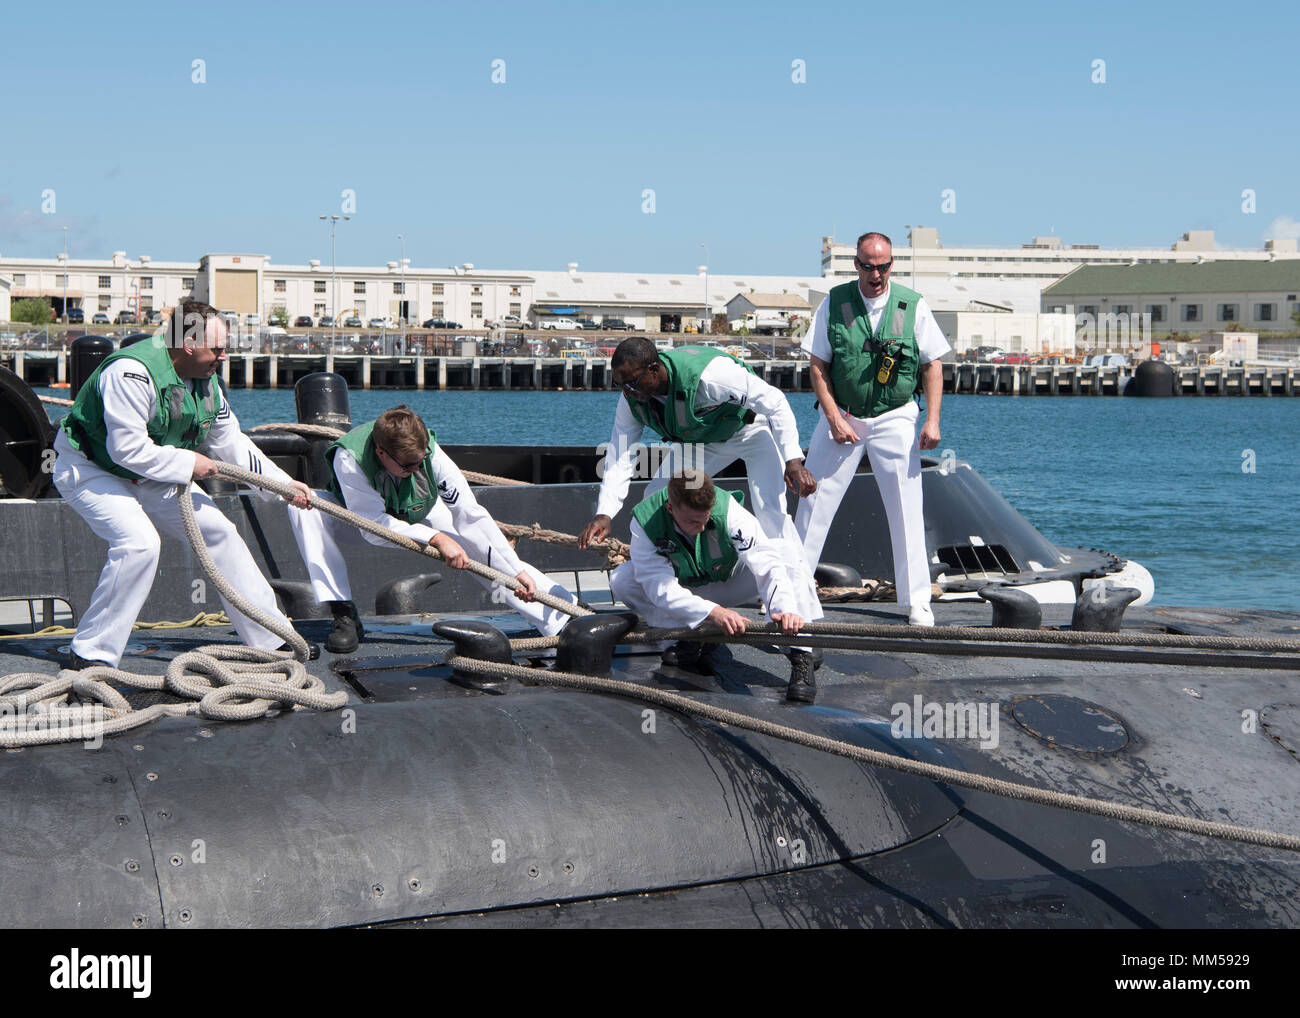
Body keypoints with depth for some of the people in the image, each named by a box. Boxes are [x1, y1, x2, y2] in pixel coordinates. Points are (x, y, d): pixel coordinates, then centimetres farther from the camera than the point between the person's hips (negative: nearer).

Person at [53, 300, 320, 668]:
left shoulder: (205, 380, -2)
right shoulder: (132, 372, -31)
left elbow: (232, 443, 8)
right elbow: (127, 448, -33)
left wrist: (283, 484, 2)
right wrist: (188, 463, -24)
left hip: (148, 476, 9)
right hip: (90, 469, -9)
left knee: (217, 529, 5)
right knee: (139, 542, -30)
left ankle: (272, 639, 14)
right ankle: (91, 654, -20)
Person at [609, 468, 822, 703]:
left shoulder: (728, 510, -32)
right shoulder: (645, 522, -31)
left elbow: (766, 561, -40)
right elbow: (660, 587, -38)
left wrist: (784, 608, -58)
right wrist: (713, 612, -52)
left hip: (730, 585, 0)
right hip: (684, 591, 0)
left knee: (786, 550, -29)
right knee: (621, 581, -27)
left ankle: (801, 657, -37)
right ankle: (692, 641, -22)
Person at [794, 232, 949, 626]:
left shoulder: (913, 305, -3)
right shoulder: (835, 303, -3)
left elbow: (932, 364, 2)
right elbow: (818, 366, -1)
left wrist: (932, 420, -7)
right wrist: (834, 418, -10)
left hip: (895, 419, 0)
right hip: (841, 414, 0)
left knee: (906, 510, -2)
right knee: (814, 504, 1)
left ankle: (917, 602, 6)